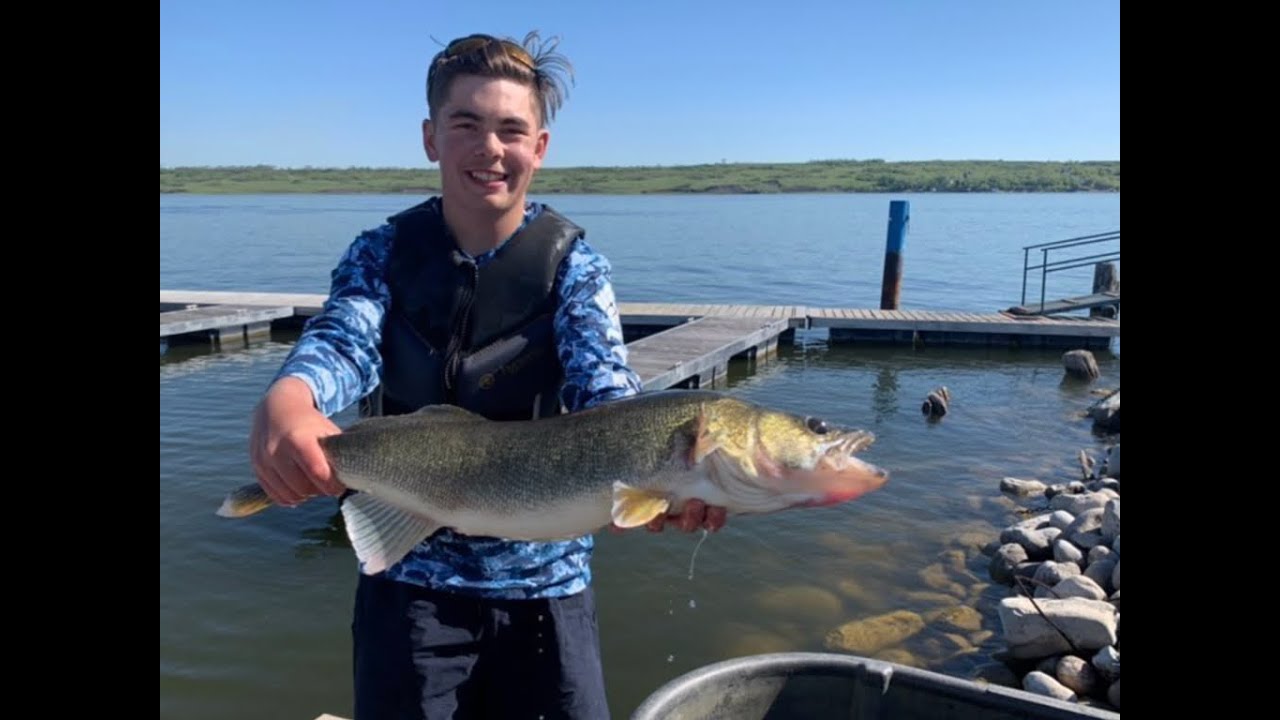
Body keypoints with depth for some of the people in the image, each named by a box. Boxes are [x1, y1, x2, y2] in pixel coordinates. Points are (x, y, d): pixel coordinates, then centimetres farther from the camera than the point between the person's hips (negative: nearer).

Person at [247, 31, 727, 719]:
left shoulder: (574, 265, -8)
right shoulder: (383, 252, -3)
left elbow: (602, 380, -22)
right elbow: (342, 340, -20)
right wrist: (286, 399, -45)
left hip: (545, 577, 0)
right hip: (409, 573, 1)